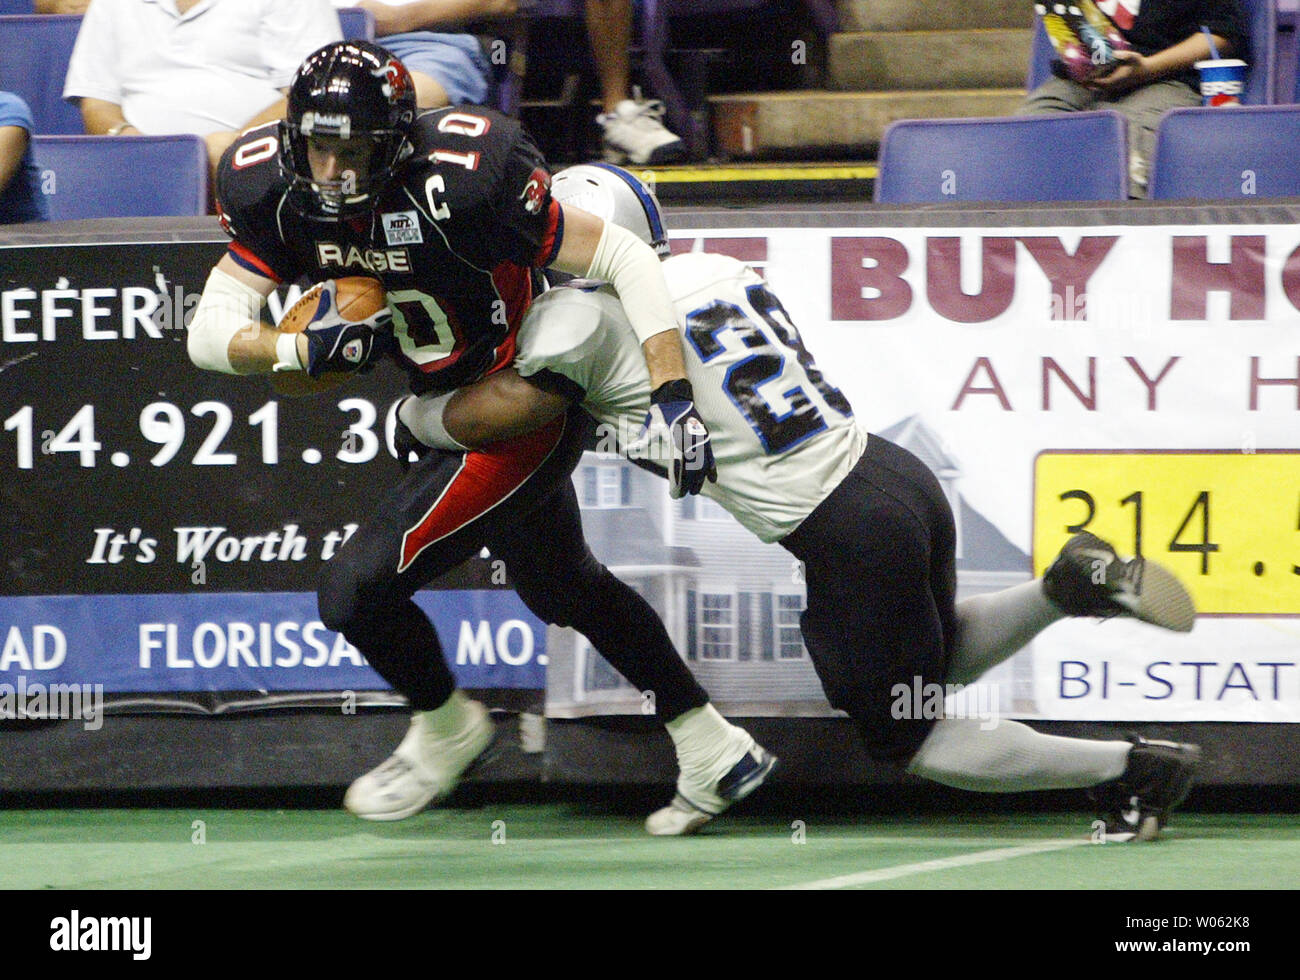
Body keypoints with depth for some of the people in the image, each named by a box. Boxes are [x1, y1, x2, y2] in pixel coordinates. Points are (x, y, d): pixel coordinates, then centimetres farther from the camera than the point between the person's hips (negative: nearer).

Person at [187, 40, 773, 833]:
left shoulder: (458, 185, -33)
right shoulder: (281, 196, -14)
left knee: (357, 590, -11)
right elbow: (210, 334, -15)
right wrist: (304, 348, -34)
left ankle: (446, 729, 19)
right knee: (560, 586, 26)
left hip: (522, 419, -8)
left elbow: (626, 258, -29)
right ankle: (710, 745, 44)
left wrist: (673, 397, -36)